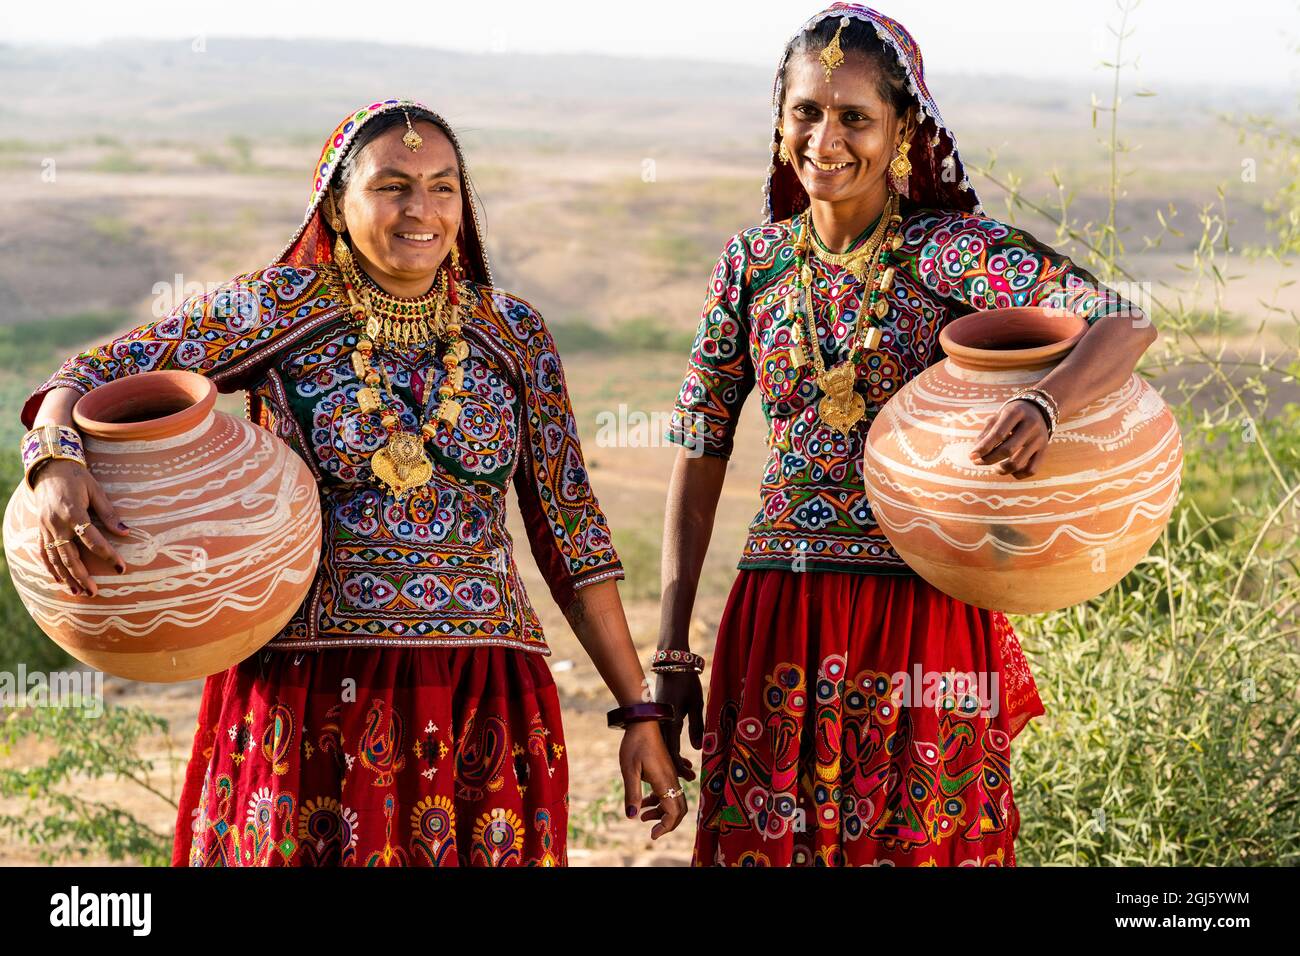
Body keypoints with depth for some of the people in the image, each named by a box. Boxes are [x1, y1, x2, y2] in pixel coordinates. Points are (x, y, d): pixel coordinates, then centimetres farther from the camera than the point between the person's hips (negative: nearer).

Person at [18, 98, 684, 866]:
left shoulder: (513, 334, 7)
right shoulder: (282, 307, 1)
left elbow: (571, 539, 8)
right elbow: (93, 379, 1)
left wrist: (640, 714, 5)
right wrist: (58, 464, -22)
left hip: (483, 713, 2)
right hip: (309, 696, -2)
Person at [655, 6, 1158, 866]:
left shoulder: (953, 252, -6)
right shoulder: (753, 265, 5)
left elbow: (1128, 324, -16)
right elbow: (701, 457, 7)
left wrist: (1043, 406, -38)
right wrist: (672, 652, 3)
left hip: (923, 619, -3)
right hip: (778, 623, 3)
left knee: (918, 841, 5)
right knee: (760, 842, 7)